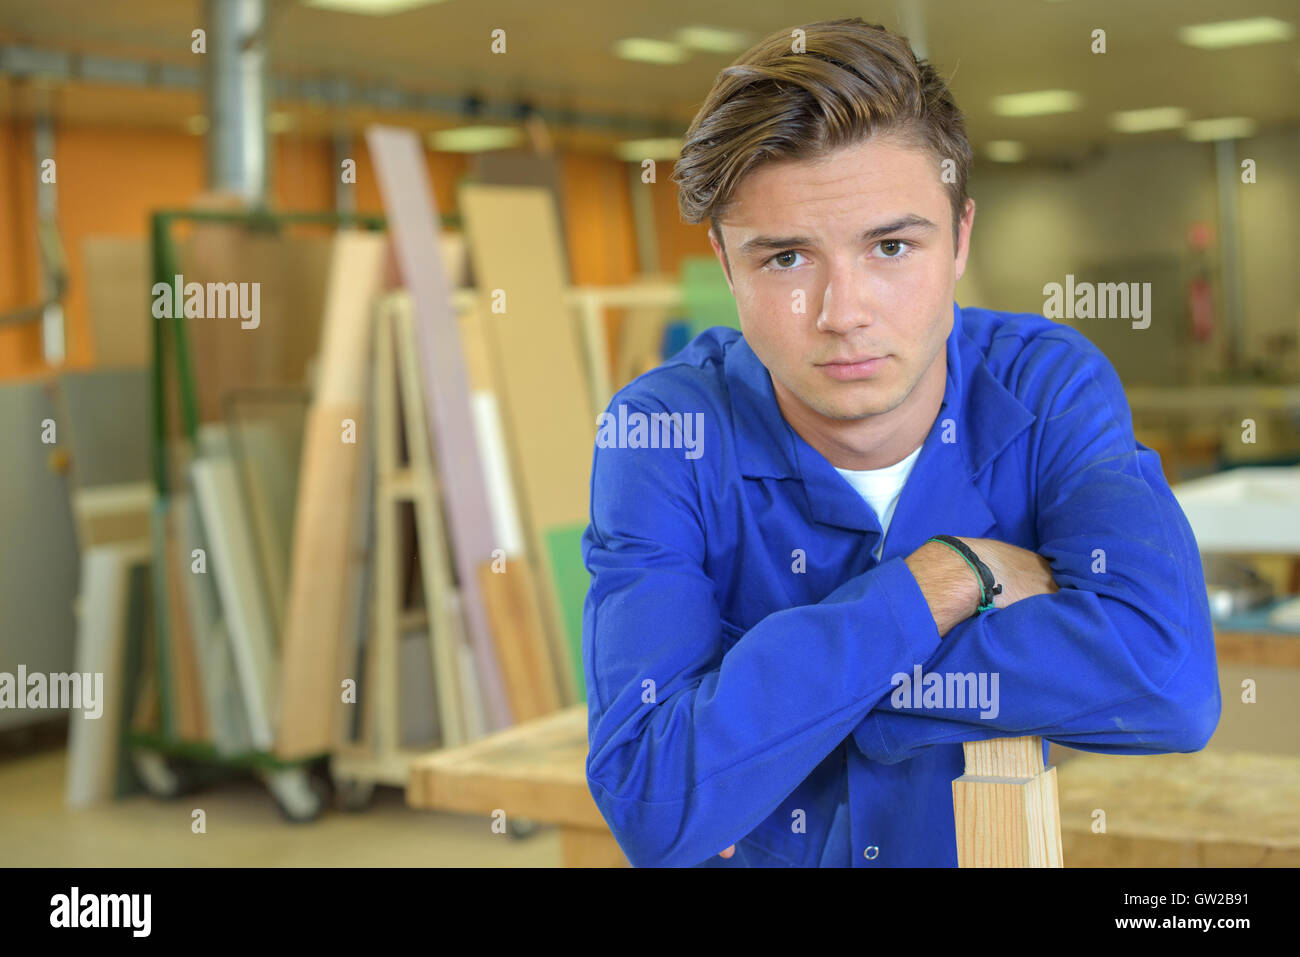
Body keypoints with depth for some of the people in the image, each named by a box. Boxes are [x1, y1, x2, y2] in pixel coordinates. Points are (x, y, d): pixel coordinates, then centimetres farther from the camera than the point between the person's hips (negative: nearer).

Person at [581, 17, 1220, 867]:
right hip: (741, 858, 0)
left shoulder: (1050, 388, -9)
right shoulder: (661, 436, -13)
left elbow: (1166, 676, -24)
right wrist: (948, 579, -21)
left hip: (994, 849, 1)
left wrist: (774, 684, -22)